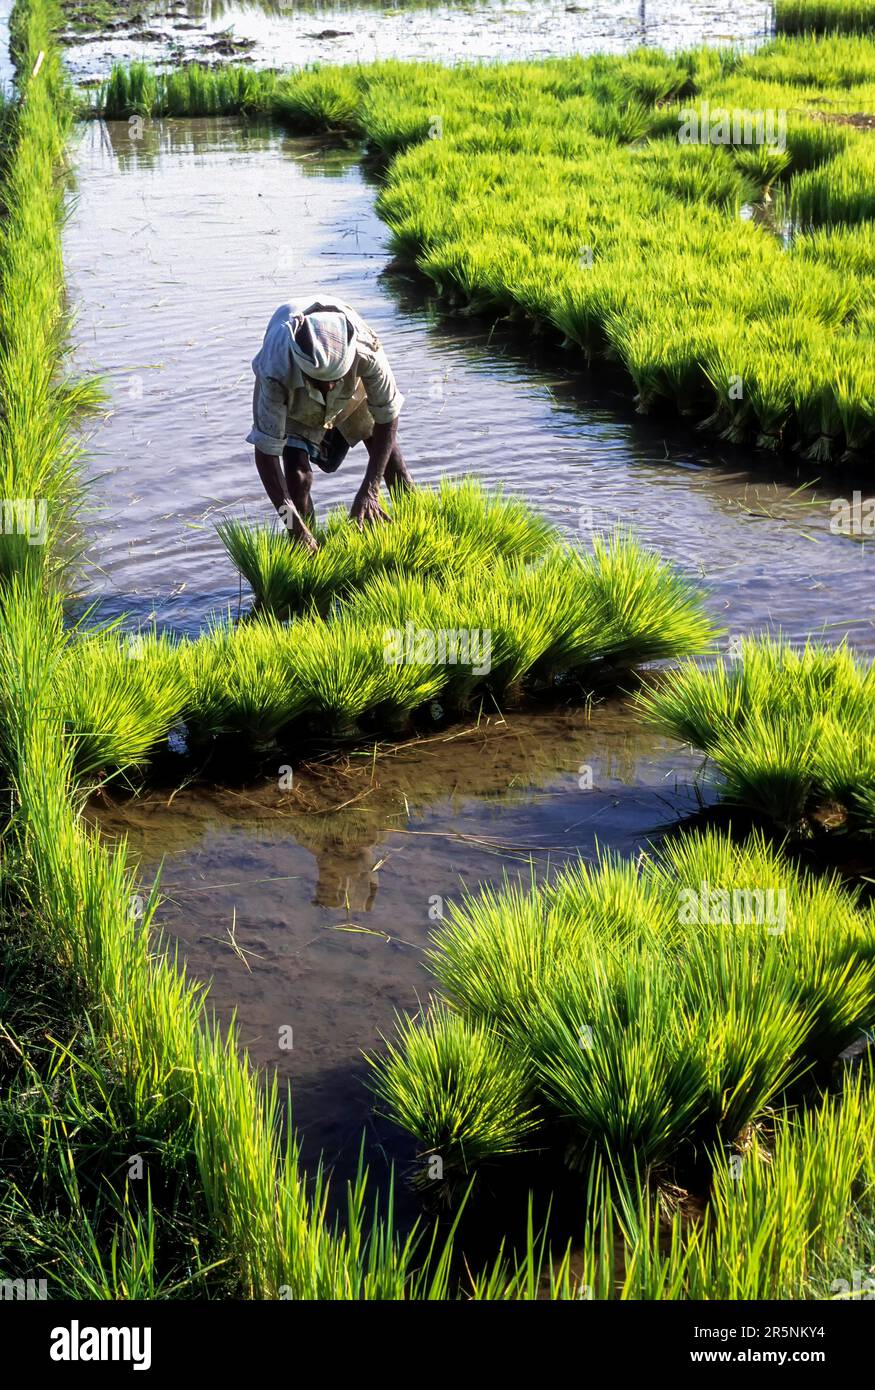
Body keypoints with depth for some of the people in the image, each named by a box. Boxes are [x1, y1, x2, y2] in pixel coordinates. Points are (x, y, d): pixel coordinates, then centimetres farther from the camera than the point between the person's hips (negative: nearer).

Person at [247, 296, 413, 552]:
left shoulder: (366, 352, -44)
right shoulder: (275, 373, -46)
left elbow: (387, 418, -29)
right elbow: (265, 451, -39)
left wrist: (369, 490, -32)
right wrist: (293, 522, -44)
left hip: (354, 395, 2)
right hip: (295, 408, -1)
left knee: (391, 462, 4)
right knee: (297, 477, -17)